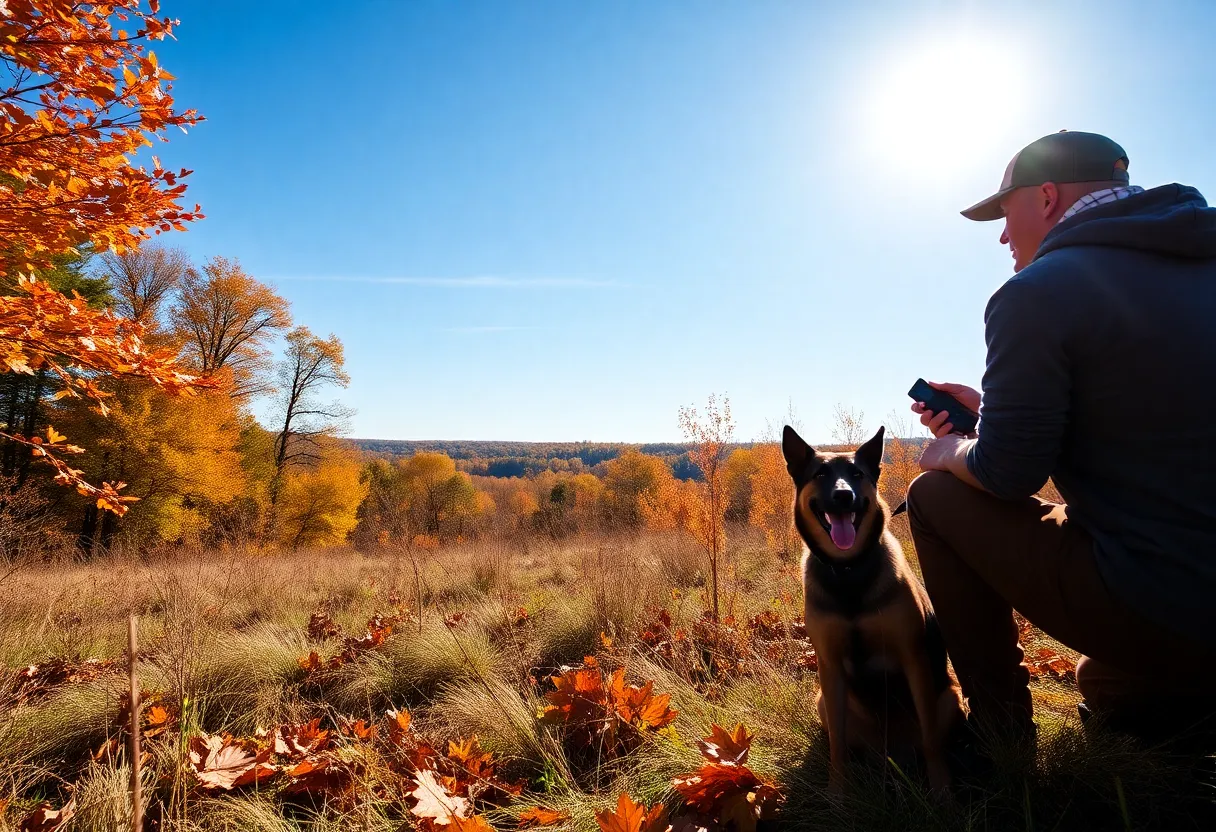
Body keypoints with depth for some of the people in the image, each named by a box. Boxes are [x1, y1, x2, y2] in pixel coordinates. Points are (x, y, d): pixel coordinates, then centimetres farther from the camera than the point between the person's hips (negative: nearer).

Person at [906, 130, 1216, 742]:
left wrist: (950, 452, 8)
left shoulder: (1037, 293, -15)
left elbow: (1006, 474, -14)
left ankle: (1000, 730, 13)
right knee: (1104, 688, 36)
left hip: (1157, 610, -9)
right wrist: (990, 409, 20)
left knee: (935, 497, 7)